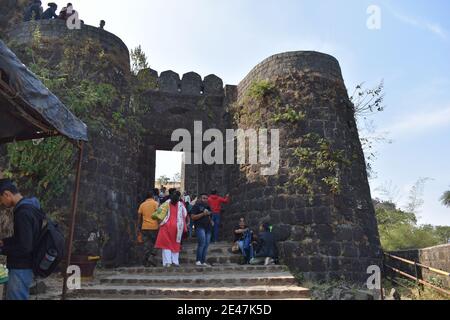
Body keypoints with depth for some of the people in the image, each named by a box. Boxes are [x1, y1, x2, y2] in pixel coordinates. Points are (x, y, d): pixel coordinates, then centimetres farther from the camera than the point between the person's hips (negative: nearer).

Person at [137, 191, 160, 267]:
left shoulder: (142, 205, 9)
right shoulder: (155, 203, -1)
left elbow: (139, 217, 10)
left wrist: (139, 227, 17)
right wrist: (159, 225, -6)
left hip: (145, 227, 3)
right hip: (154, 227, -3)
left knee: (146, 244, 7)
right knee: (154, 243, 10)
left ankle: (146, 262, 8)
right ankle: (151, 257, -7)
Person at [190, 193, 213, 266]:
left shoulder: (207, 207, 22)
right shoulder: (196, 206, 1)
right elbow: (192, 217, -9)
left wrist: (211, 221, 12)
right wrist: (203, 214, -15)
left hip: (208, 228, 7)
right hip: (200, 227, -7)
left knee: (206, 244, 2)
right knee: (202, 243, -19)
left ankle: (203, 262, 7)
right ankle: (198, 261, -11)